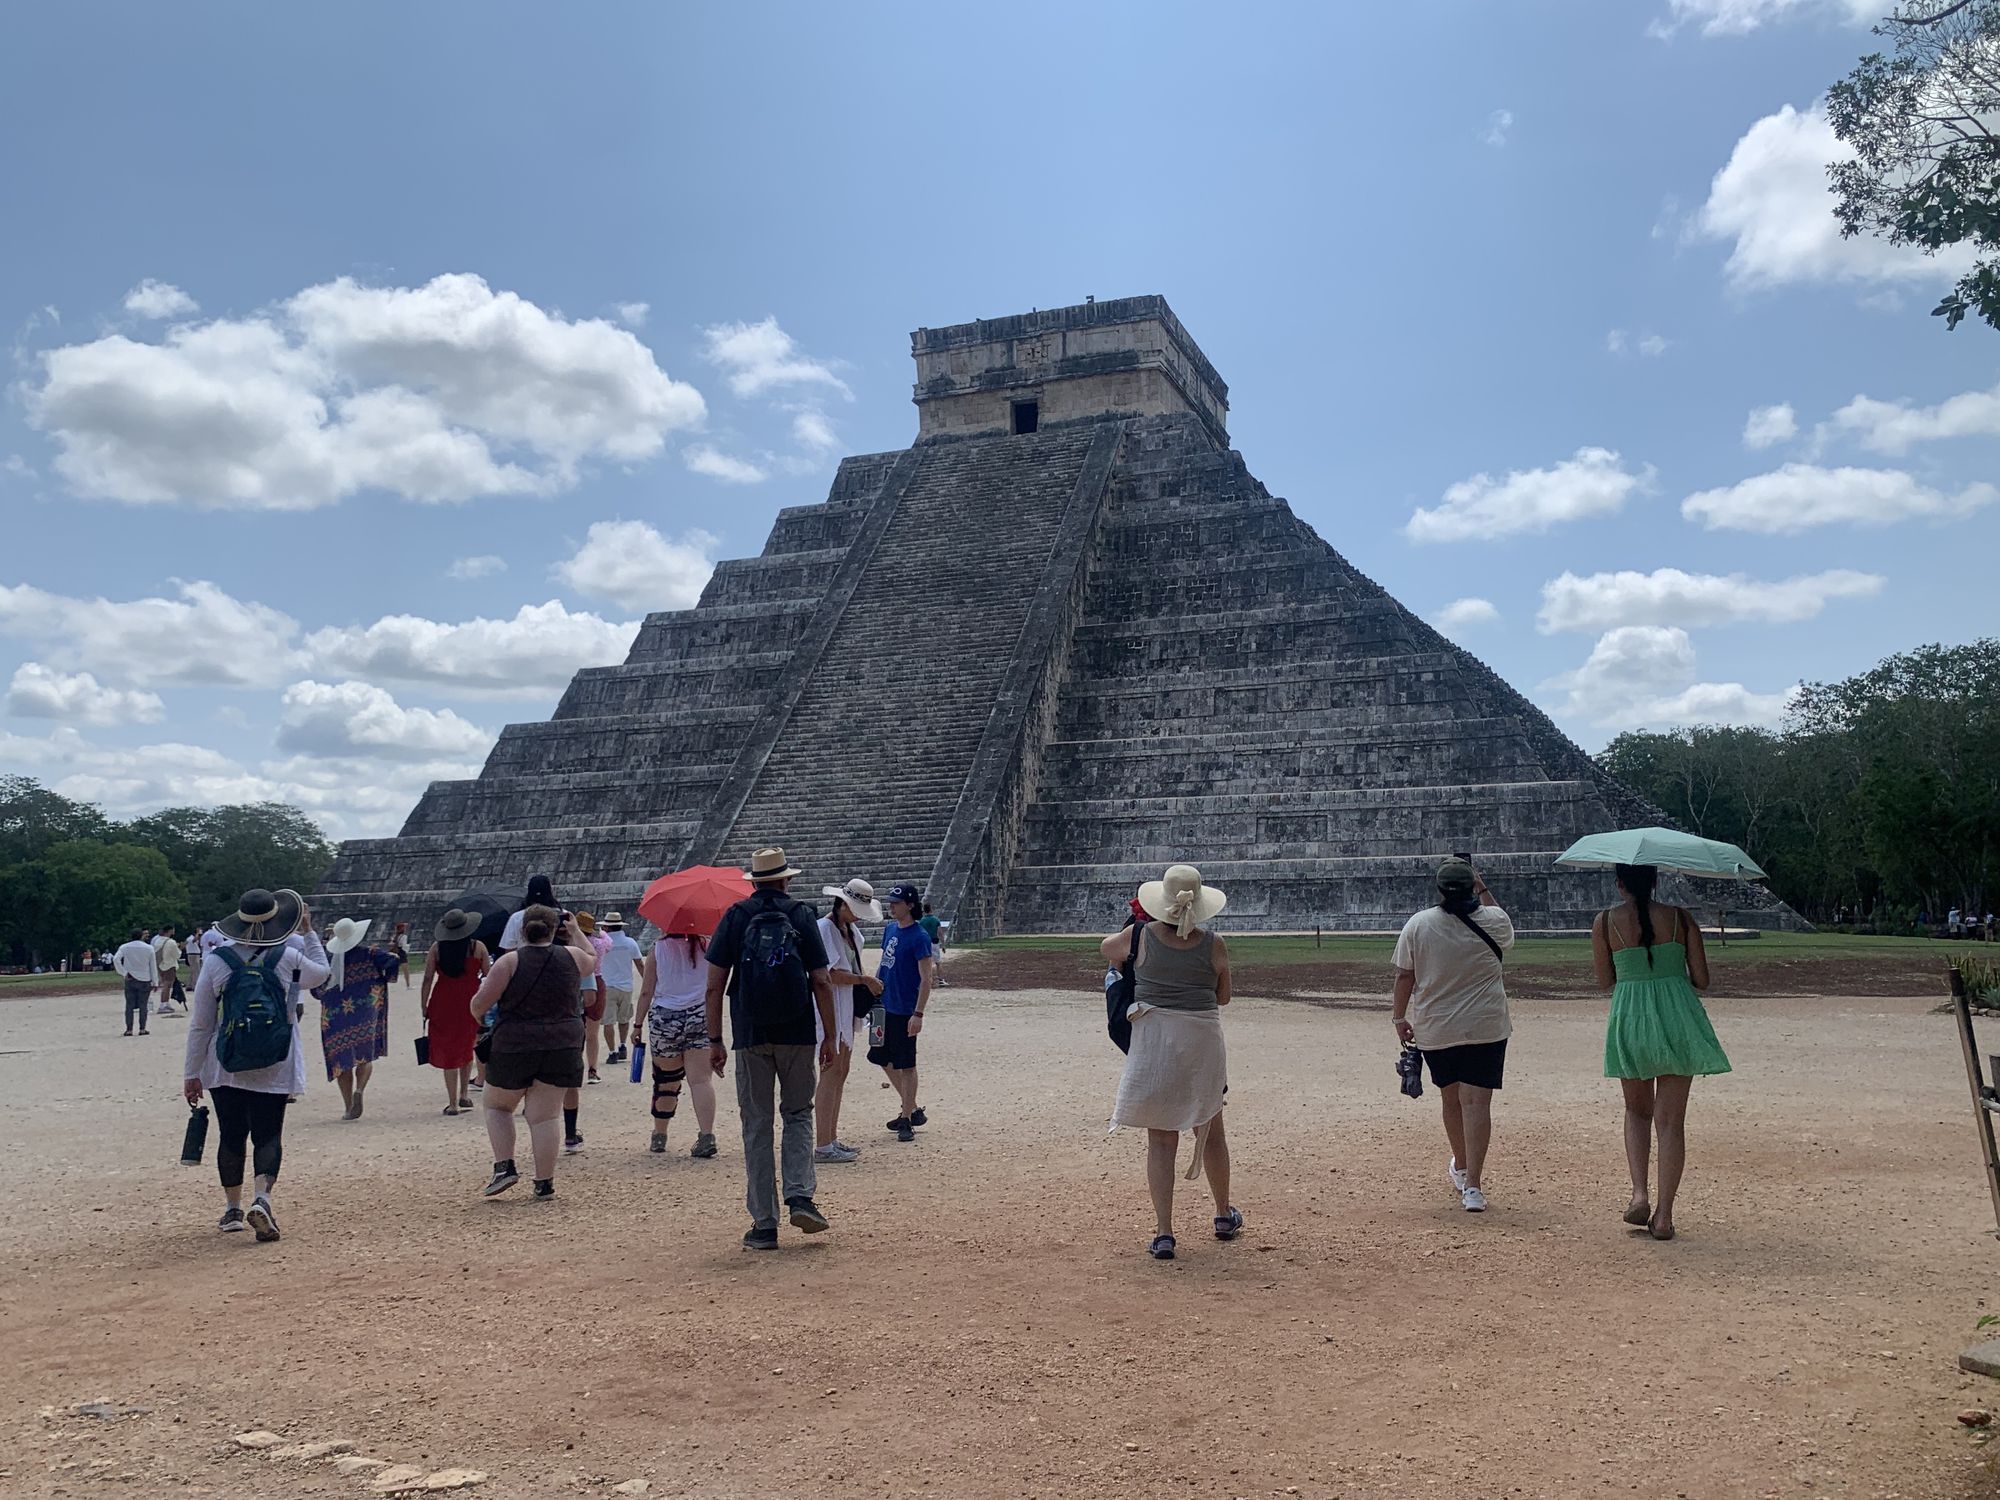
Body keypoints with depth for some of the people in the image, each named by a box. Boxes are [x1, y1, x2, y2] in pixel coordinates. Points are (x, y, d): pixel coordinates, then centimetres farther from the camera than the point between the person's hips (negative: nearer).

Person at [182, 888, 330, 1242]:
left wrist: (191, 1073, 8)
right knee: (268, 1135, 2)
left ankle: (233, 1209, 22)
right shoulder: (288, 957, -8)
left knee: (231, 1135, 13)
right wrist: (308, 932, 23)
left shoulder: (216, 960, -5)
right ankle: (262, 1199, -19)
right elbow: (322, 973, 16)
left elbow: (200, 1024, 0)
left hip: (225, 1067, 2)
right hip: (274, 1068, -1)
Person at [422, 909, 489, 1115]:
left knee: (447, 1051, 6)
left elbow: (428, 979, -3)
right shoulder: (478, 947, -4)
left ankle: (452, 1103, 5)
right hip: (469, 1003, 1)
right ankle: (464, 1093, 16)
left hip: (443, 1003, 0)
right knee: (466, 1048, 21)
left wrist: (424, 1006, 4)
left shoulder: (437, 948, -2)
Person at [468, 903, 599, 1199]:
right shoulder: (572, 956, 0)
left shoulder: (509, 961, -8)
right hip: (562, 1049, 2)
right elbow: (593, 960, 25)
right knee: (544, 1116, 7)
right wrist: (575, 932, 34)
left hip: (514, 1047, -2)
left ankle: (504, 1167, 7)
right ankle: (544, 1183, 7)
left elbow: (477, 1006, -6)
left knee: (497, 1105, 19)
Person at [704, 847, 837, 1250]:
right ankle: (800, 1197, -1)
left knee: (756, 1126, 7)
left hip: (750, 1036, 0)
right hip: (798, 1034, 0)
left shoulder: (735, 917, 4)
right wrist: (829, 1035, 5)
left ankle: (764, 1224, 8)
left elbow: (714, 987, -1)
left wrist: (715, 1041, 4)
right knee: (798, 1113, 16)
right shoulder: (801, 915, 3)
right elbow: (821, 982, -1)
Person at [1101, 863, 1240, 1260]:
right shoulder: (1214, 945, -6)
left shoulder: (1141, 937, -7)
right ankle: (1224, 1216, 38)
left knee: (1160, 1140, 6)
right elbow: (1223, 996, 8)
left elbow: (1106, 949, 14)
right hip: (1202, 1041, 1)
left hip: (1153, 1041, -1)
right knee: (1211, 1132, 20)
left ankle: (1163, 1233, -1)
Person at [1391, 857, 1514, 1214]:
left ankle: (1461, 1168, 38)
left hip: (1434, 1028, 2)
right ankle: (1472, 1186, -10)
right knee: (1476, 1102, -3)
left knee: (1450, 1098, 18)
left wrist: (1399, 1017, 10)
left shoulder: (1417, 925, -6)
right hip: (1486, 1027, -2)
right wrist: (1483, 889, 19)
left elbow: (1404, 975, -2)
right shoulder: (1491, 921, -6)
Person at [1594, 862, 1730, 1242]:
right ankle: (1664, 1214, 4)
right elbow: (1701, 980, 0)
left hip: (1630, 1020, 0)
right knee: (1671, 1119, 6)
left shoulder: (1604, 922, -3)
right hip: (1677, 1018, 0)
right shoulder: (1680, 918, -1)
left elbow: (1605, 982, 3)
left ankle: (1639, 1193, 3)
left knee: (1637, 1111, 20)